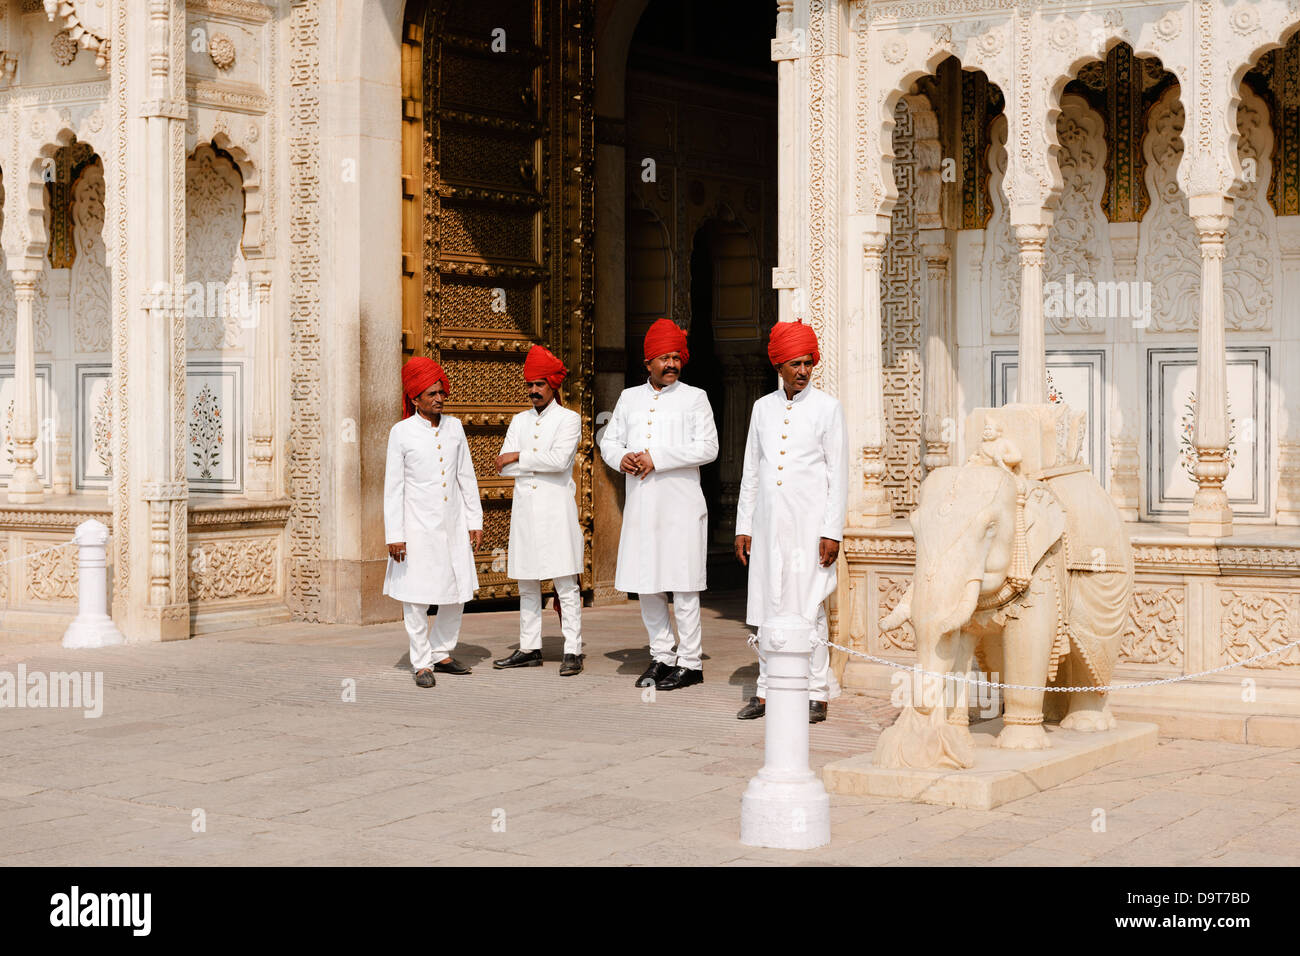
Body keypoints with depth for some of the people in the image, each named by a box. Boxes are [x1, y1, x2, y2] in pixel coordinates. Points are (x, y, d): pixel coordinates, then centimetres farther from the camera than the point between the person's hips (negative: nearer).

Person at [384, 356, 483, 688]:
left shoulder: (454, 427, 8)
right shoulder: (401, 432, -4)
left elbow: (466, 478, 13)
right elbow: (393, 486, -4)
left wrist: (475, 521, 9)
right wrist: (394, 535, -9)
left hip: (453, 524, 4)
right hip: (418, 526, -4)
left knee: (457, 591, 7)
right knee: (416, 597, -2)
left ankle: (442, 653, 22)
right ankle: (422, 663, 7)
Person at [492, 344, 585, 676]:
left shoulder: (568, 419, 0)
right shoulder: (519, 421, 15)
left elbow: (559, 459, -16)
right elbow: (504, 467, 5)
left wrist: (519, 457, -8)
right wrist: (539, 466, -8)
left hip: (556, 509, -5)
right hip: (525, 508, 5)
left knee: (565, 584, -6)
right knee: (527, 585, 9)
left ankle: (572, 652, -5)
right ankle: (530, 649, 15)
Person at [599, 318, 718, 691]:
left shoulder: (694, 397, 2)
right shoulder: (629, 398, 16)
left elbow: (707, 447, -7)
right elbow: (609, 440, 18)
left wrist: (657, 458, -14)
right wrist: (621, 457, -6)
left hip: (681, 505, -5)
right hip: (640, 505, 5)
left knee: (682, 586, -4)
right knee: (645, 584, 8)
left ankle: (690, 663, 2)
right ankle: (662, 656, 20)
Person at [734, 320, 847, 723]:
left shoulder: (827, 408, 0)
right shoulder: (763, 407, 12)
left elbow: (838, 475, -2)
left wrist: (833, 531, -9)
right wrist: (743, 526, 10)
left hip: (809, 523, -4)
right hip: (769, 523, 4)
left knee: (808, 607, -5)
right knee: (768, 606, 5)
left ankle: (816, 695, 1)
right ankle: (767, 692, 13)